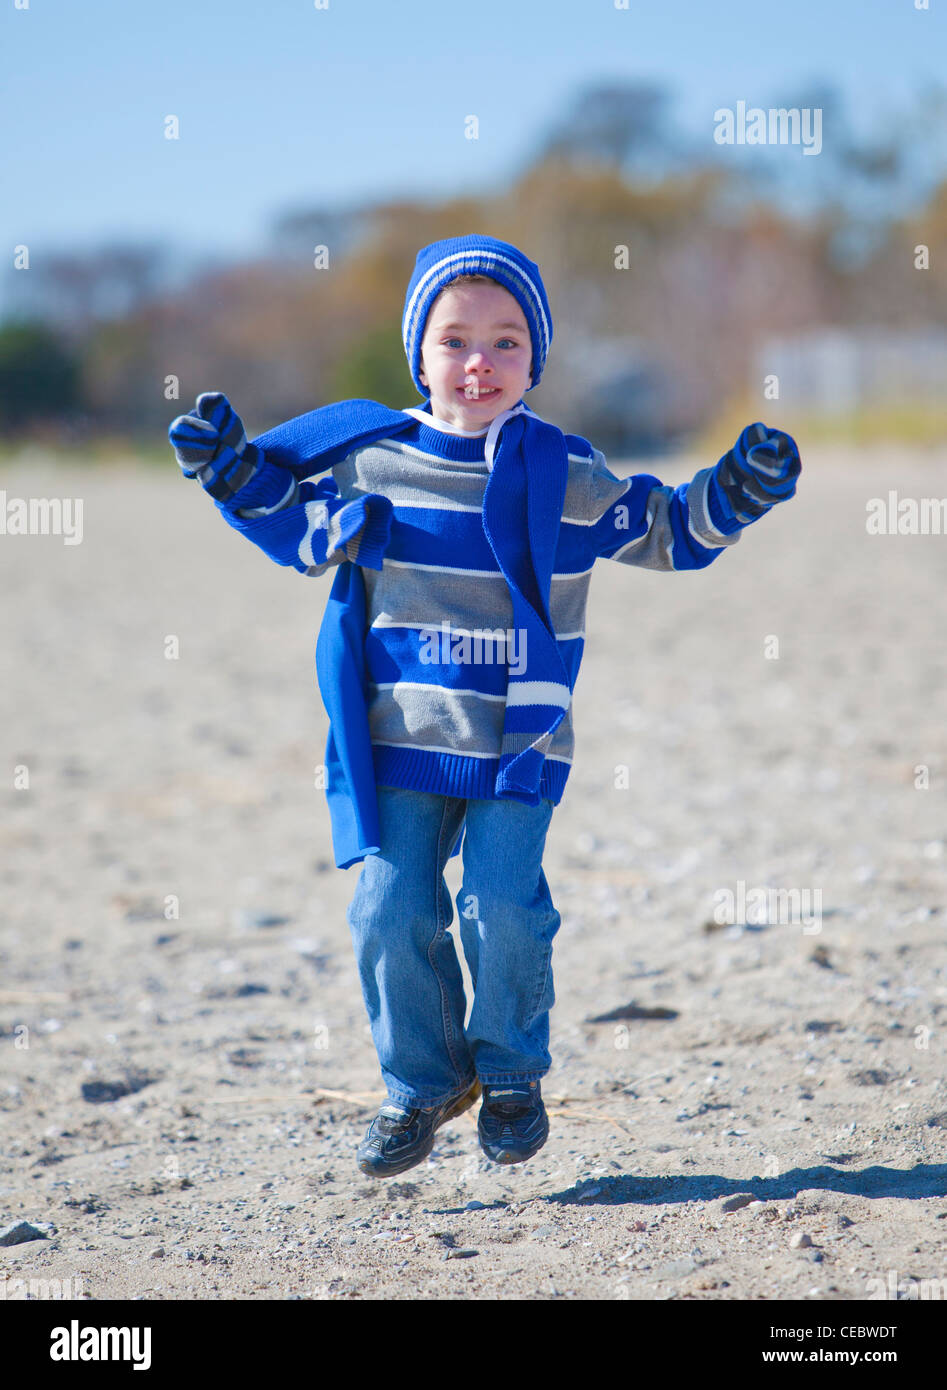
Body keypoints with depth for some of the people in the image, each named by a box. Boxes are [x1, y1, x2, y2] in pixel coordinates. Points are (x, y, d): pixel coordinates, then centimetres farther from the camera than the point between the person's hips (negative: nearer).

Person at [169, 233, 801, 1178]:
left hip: (520, 742, -1)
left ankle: (512, 1074, 17)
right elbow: (305, 536, 18)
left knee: (503, 910, -8)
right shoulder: (372, 462, 2)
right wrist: (239, 476, 7)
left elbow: (665, 533, 10)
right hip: (401, 740, 2)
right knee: (390, 912, -2)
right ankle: (419, 1083, 18)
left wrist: (730, 496, -6)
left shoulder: (568, 477, 0)